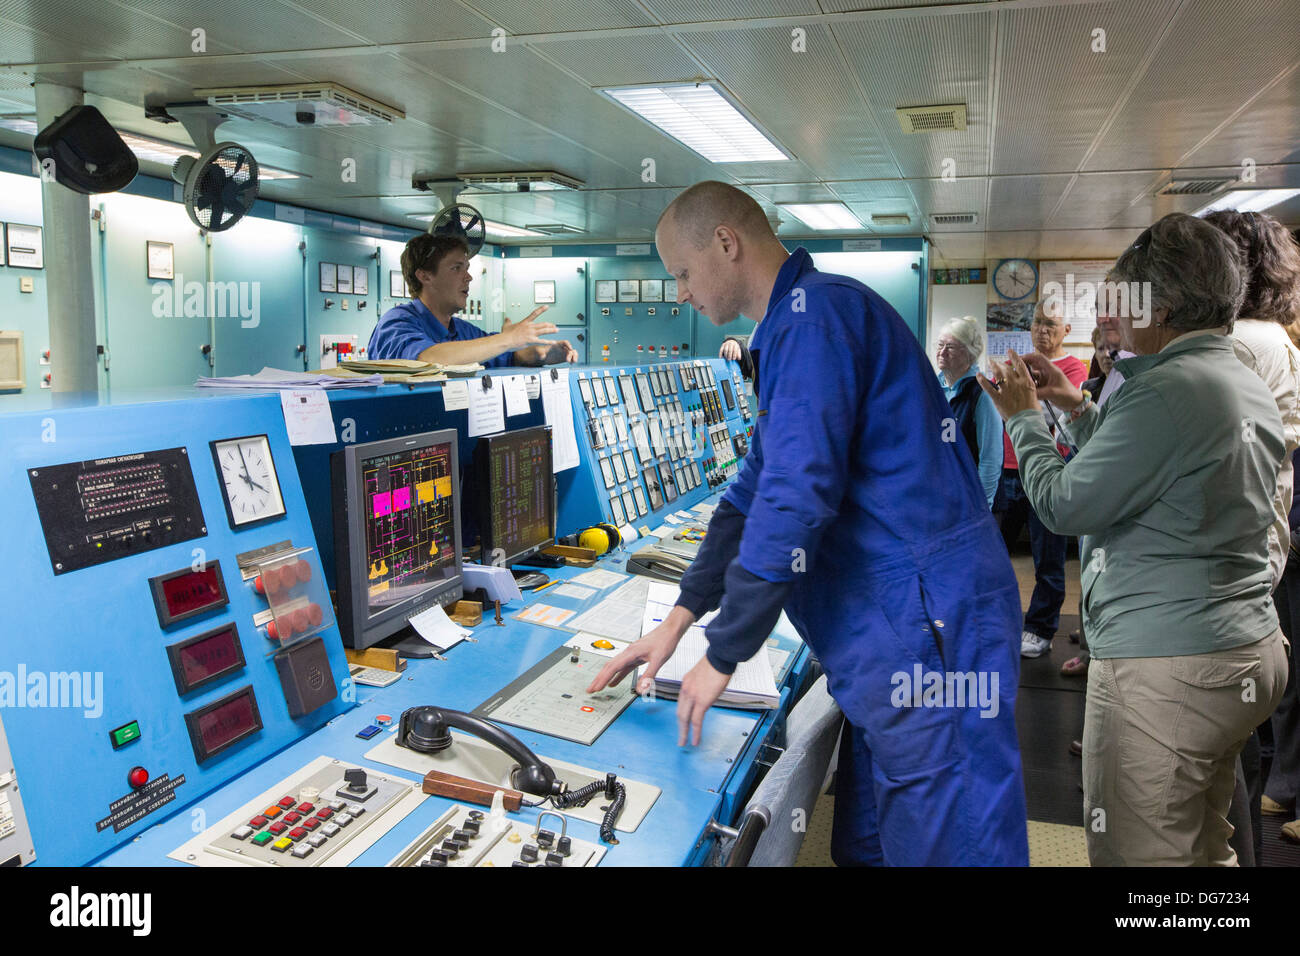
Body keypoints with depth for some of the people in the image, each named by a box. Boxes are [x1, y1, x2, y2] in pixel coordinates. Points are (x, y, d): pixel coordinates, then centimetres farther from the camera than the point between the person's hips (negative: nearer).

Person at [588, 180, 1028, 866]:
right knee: (862, 846, 19)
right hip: (887, 634, 10)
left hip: (926, 629, -10)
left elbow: (796, 499, -23)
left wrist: (722, 656, -13)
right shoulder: (790, 329, 20)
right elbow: (758, 490, 22)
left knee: (944, 847, 1)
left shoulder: (816, 311, -14)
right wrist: (677, 621, 16)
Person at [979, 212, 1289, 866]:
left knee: (1139, 856, 1)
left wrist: (1024, 417, -2)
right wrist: (1077, 407, 19)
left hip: (1164, 669, -10)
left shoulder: (1166, 388, -20)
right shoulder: (1250, 388, 12)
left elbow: (1064, 505, -17)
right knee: (1205, 848, 24)